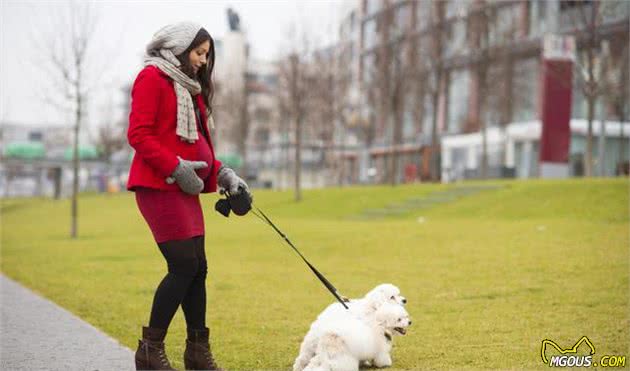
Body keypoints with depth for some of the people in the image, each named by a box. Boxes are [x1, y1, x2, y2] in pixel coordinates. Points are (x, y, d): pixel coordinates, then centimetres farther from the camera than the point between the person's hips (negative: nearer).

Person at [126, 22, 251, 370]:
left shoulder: (190, 87, 21)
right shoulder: (153, 77, -5)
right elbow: (138, 133, -14)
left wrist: (222, 173, 8)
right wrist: (176, 168, -19)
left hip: (184, 189, 9)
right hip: (158, 185, -9)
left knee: (197, 268, 8)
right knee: (185, 265, -13)